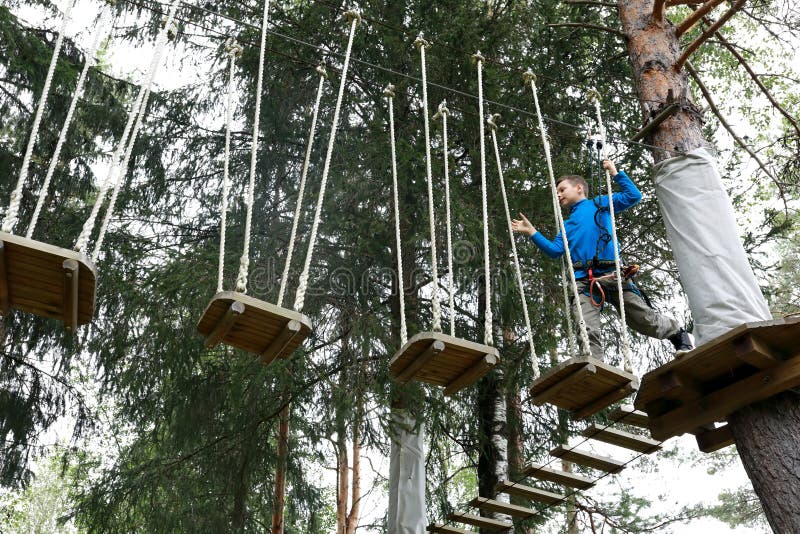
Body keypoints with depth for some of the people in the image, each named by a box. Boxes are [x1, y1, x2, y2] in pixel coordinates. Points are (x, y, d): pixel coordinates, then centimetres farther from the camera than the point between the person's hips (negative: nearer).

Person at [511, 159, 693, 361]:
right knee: (587, 333, -17)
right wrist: (532, 232, 9)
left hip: (612, 274, -3)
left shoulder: (600, 203, 19)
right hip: (584, 281, 3)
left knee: (646, 322, -1)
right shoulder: (567, 224, 28)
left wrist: (615, 173, 13)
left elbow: (633, 195, 10)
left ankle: (678, 333, 27)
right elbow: (555, 250, 14)